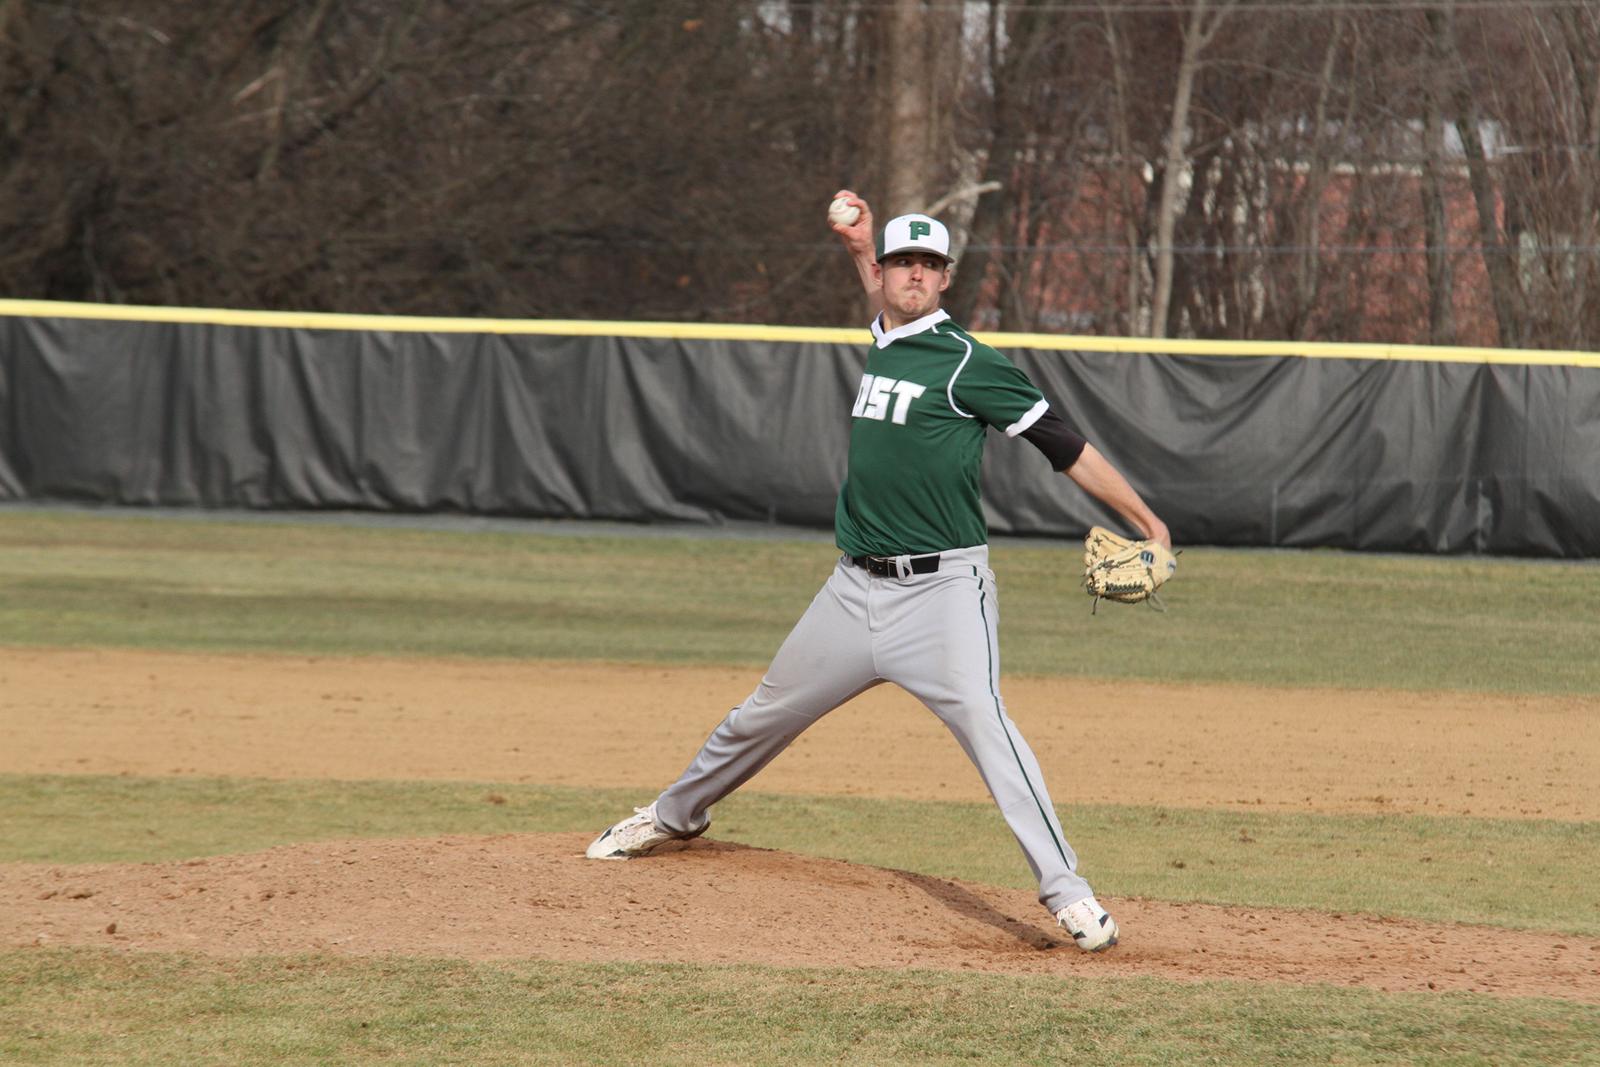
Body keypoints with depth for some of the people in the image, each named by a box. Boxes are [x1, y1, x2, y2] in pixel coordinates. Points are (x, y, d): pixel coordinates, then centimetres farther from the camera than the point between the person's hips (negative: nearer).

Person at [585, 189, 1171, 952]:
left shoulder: (967, 362, -10)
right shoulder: (882, 345, 11)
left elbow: (1061, 444, -11)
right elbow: (895, 310, 37)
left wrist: (1148, 524, -15)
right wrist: (858, 245, 23)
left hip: (942, 587, -7)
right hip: (857, 588, 7)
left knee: (983, 718, -24)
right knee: (764, 715, 19)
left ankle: (1066, 892, -26)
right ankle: (675, 814, 42)